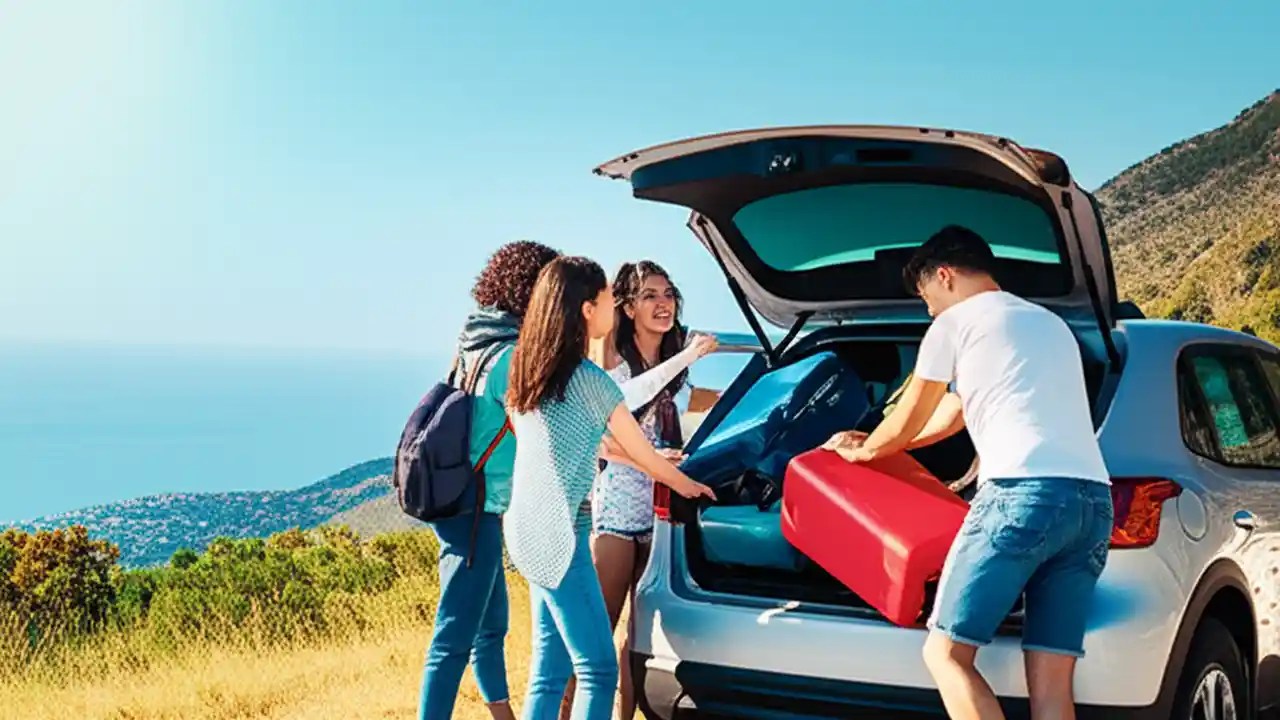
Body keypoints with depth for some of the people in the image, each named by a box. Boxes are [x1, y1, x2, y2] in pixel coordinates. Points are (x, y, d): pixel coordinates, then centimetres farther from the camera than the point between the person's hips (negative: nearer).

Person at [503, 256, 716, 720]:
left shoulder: (531, 371, 10)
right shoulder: (589, 381, -14)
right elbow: (641, 452, -1)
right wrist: (684, 484, 19)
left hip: (528, 527, 9)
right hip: (557, 534, -9)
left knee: (550, 669, 13)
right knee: (597, 670, -3)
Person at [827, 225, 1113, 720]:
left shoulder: (955, 322, 11)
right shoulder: (1051, 324, 33)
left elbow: (906, 425, 20)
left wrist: (861, 450, 41)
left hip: (1025, 494, -7)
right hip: (1093, 501, 7)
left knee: (946, 653, -1)